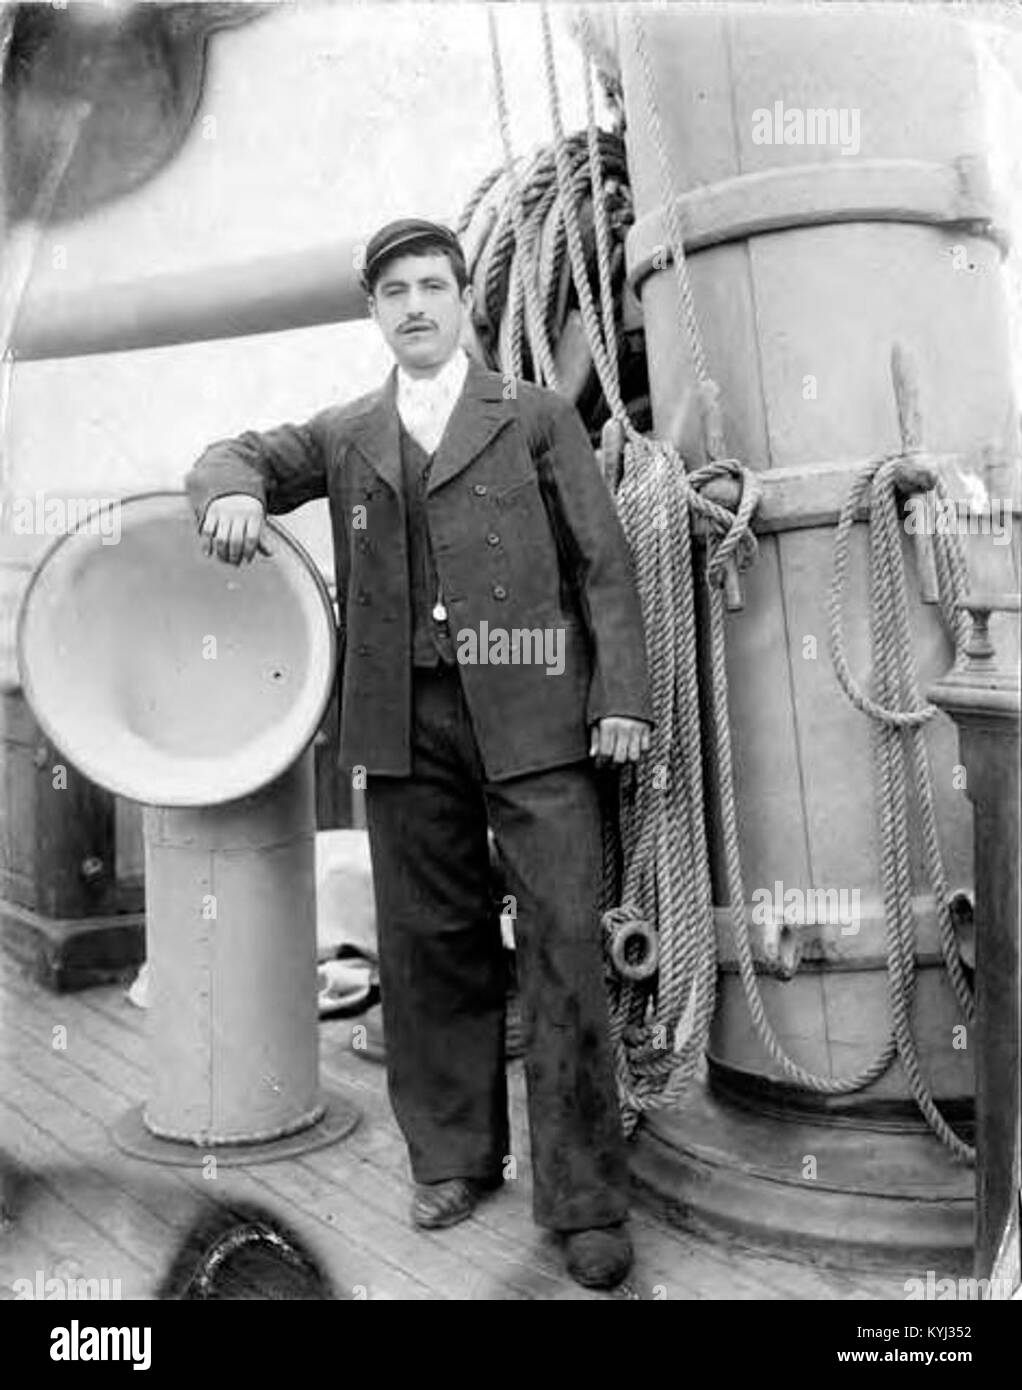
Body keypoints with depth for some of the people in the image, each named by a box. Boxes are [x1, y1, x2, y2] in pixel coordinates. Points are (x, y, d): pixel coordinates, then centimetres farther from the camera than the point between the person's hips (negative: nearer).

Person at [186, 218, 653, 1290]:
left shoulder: (536, 418, 11)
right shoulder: (345, 436, 19)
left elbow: (603, 560, 6)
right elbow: (235, 457, 16)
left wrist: (621, 695, -4)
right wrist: (234, 491, -10)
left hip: (529, 711, -2)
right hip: (403, 719, 3)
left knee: (563, 941, -6)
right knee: (428, 942, 6)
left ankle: (584, 1201, 3)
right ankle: (454, 1159, 22)